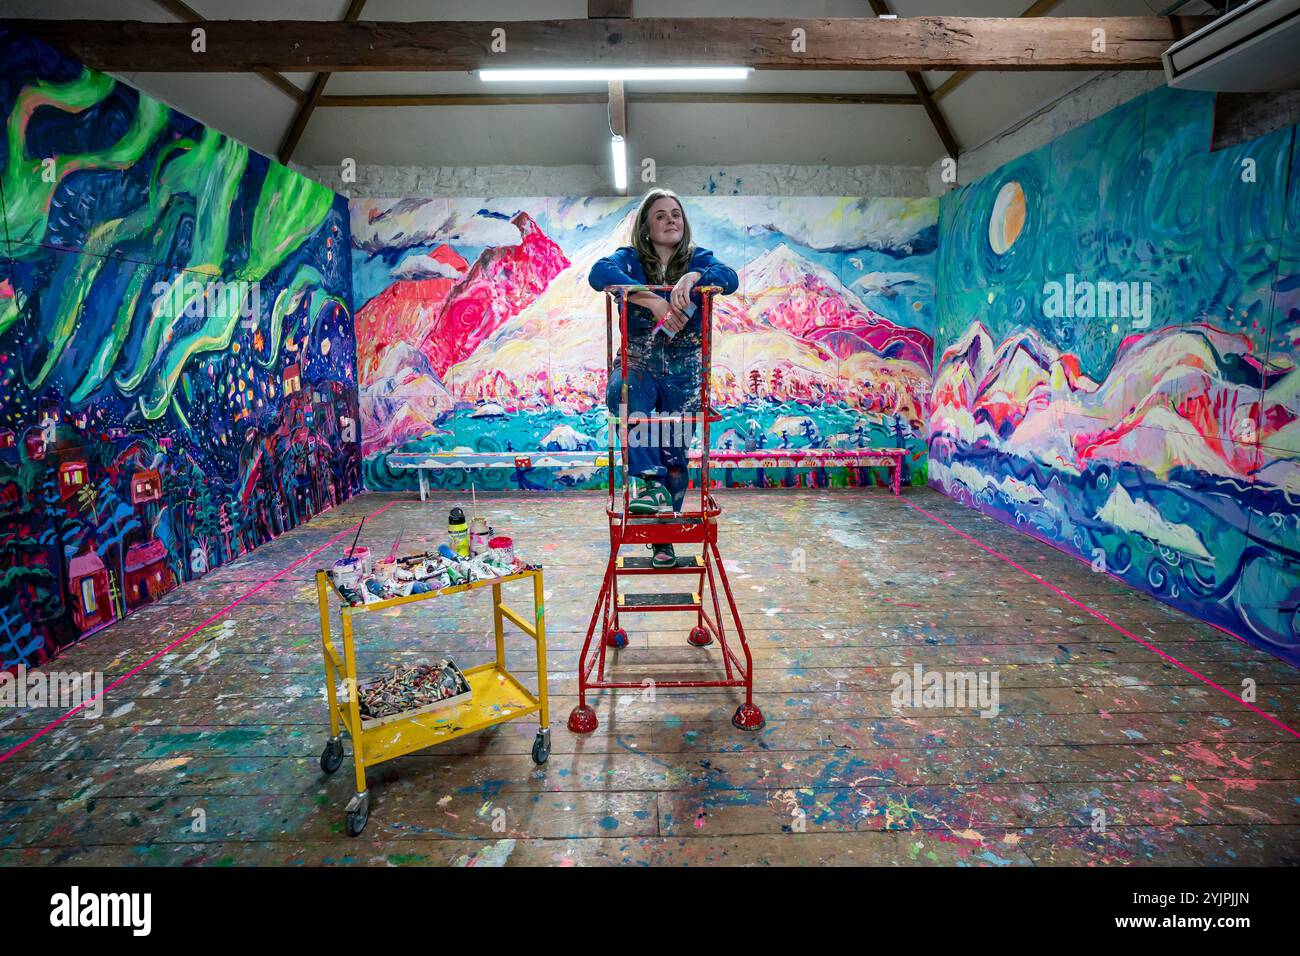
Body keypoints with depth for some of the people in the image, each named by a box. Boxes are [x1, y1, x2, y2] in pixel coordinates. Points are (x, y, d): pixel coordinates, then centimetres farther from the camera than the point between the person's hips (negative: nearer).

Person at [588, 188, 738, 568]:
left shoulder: (698, 259, 7)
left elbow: (729, 278, -14)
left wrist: (692, 276, -34)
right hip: (637, 362, -1)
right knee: (625, 394, -37)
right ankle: (654, 484, -33)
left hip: (683, 370, 1)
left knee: (673, 453, 3)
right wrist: (654, 301, -31)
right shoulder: (631, 258, 3)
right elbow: (600, 273, -21)